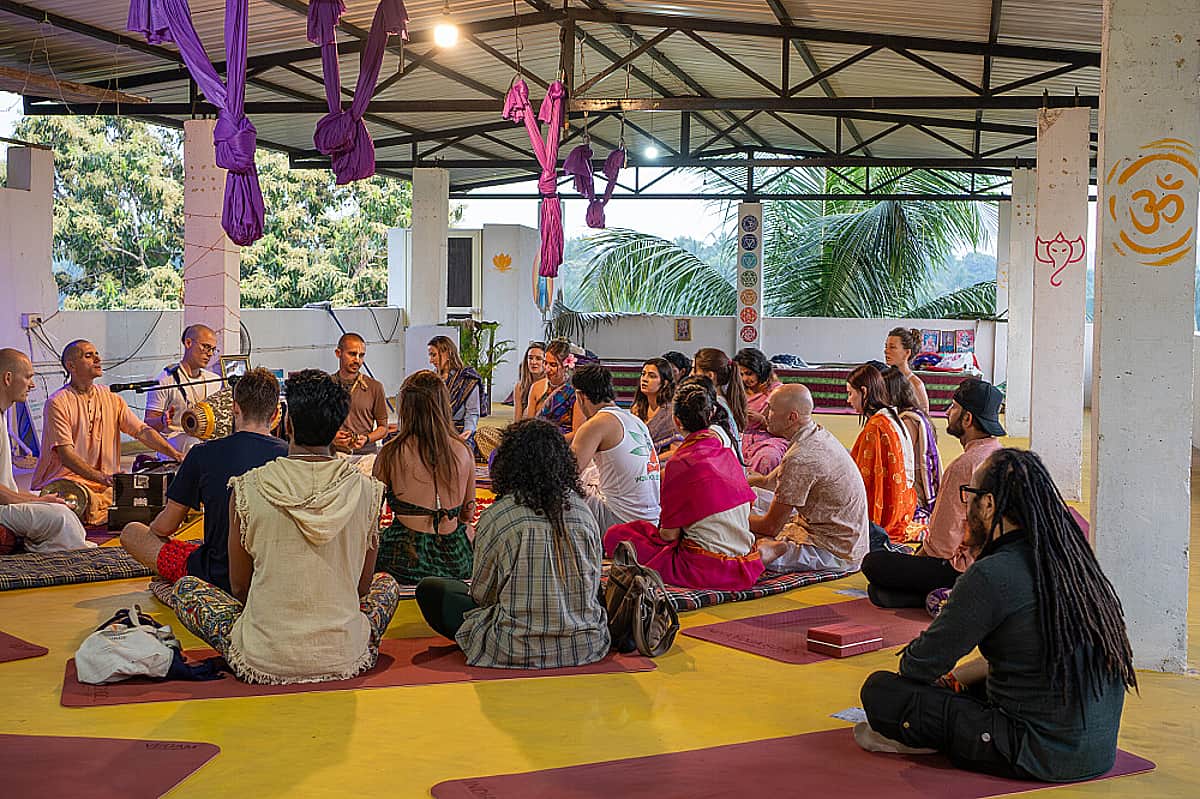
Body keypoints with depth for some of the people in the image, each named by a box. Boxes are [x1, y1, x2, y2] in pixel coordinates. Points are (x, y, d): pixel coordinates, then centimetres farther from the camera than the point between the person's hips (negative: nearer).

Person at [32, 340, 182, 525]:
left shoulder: (111, 399, 11)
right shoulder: (58, 403, -7)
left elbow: (142, 431, 3)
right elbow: (65, 454, -16)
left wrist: (176, 455, -13)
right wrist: (101, 477, -30)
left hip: (104, 482, 6)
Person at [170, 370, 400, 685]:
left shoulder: (248, 489, -10)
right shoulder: (367, 489, -6)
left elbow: (239, 586, 1)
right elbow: (362, 586, 5)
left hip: (263, 662, -1)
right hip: (346, 659, 2)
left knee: (185, 587, 23)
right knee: (388, 584, 32)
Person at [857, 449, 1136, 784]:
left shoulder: (992, 576, -20)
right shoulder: (1068, 556, 6)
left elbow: (920, 667, -10)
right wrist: (954, 677, 25)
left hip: (1042, 755, -9)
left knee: (880, 690, -4)